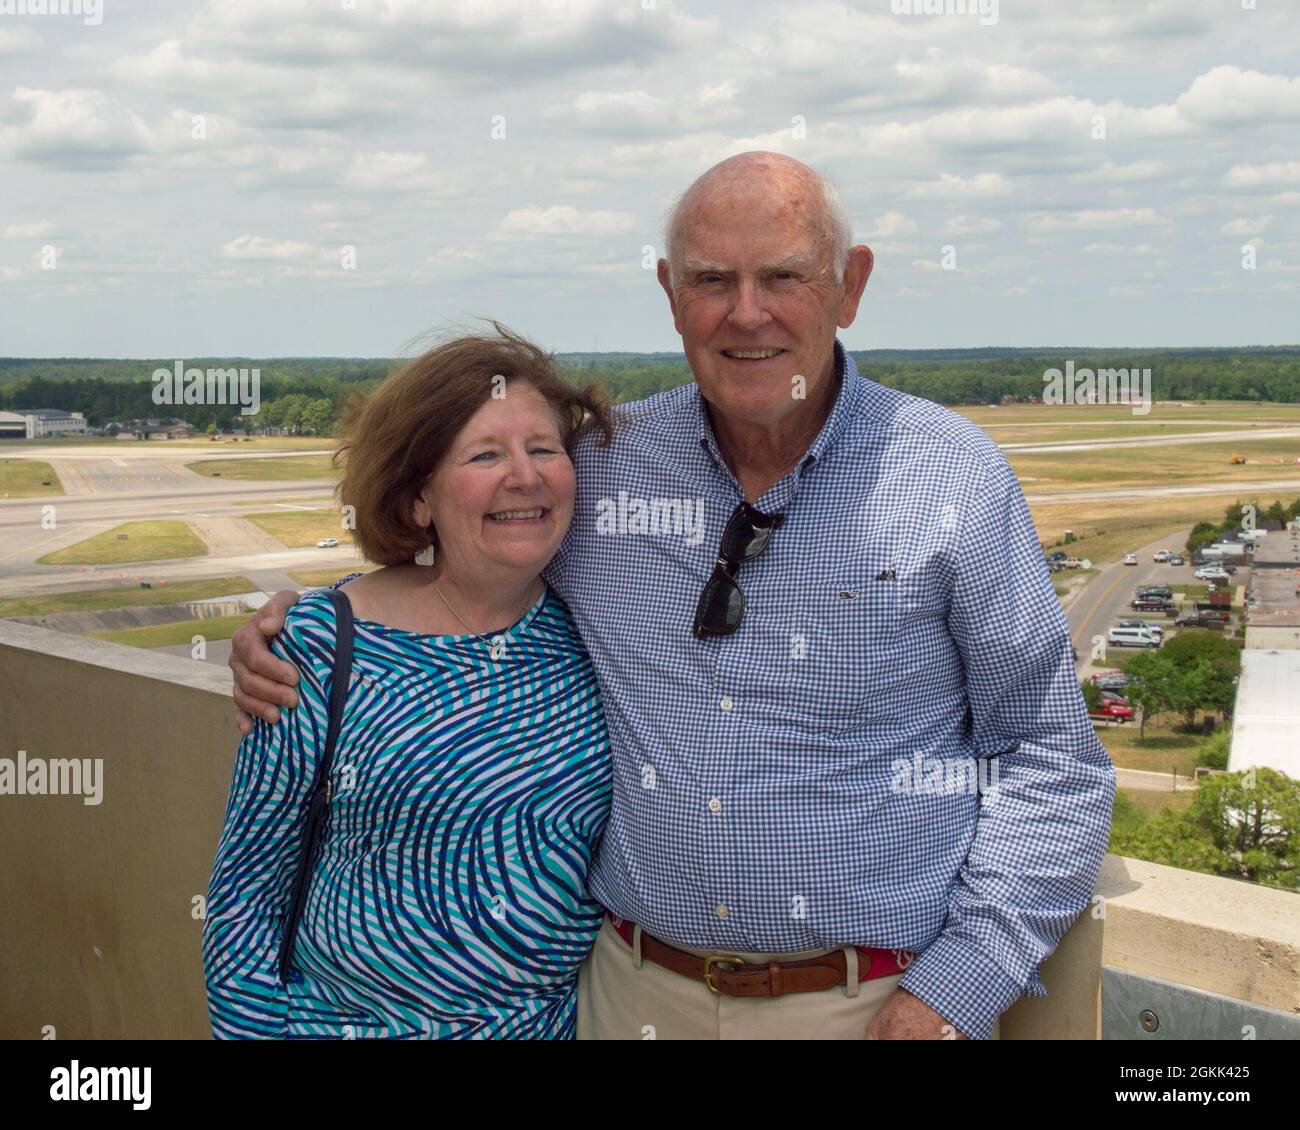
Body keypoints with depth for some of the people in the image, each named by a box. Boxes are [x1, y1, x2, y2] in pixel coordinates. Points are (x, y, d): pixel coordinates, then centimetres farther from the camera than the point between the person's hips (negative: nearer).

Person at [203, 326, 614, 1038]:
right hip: (355, 1018, -2)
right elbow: (247, 888, -7)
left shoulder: (595, 625, -6)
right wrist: (252, 1029, -10)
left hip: (570, 1016, 3)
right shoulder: (324, 645, -13)